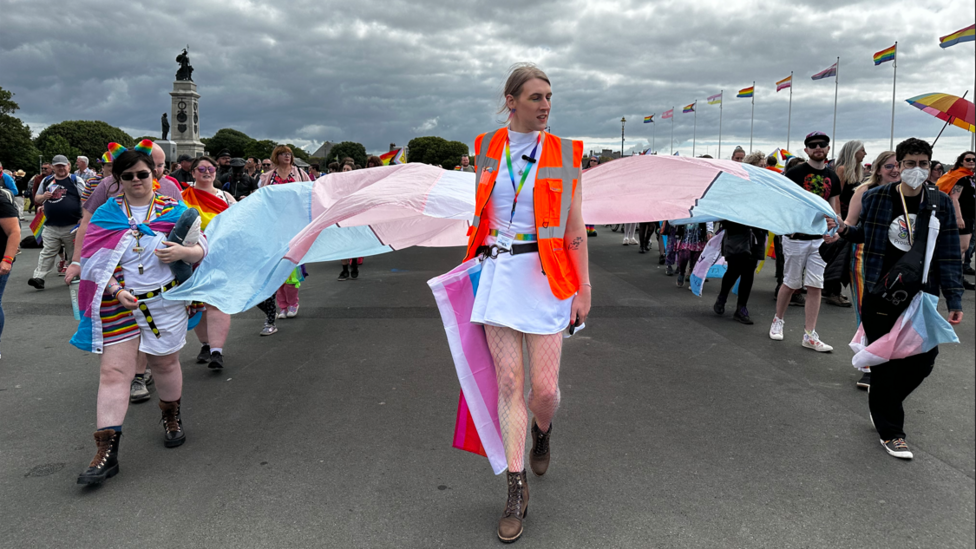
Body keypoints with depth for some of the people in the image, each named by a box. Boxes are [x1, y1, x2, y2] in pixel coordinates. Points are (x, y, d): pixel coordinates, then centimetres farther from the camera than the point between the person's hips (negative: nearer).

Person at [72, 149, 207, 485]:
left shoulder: (174, 211, 3)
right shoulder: (105, 214, 2)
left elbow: (202, 249, 5)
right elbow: (93, 262, -3)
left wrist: (182, 251, -18)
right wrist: (117, 292, -18)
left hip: (165, 302, 1)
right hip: (118, 305, 0)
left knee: (165, 363, 14)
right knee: (113, 371, -7)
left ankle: (172, 417, 41)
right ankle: (107, 452, -5)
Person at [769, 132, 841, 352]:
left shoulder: (832, 177, 11)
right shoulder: (795, 173, -5)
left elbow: (834, 209, 14)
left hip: (820, 239, 4)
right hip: (796, 238, -4)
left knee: (815, 287, 1)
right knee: (791, 284, 5)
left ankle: (810, 335, 4)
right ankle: (777, 321, 28)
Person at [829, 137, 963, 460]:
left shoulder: (941, 203, 0)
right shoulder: (875, 198, -1)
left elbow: (949, 256, 0)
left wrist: (955, 300, -4)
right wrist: (844, 230, -4)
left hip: (922, 297, 2)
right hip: (881, 294, -2)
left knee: (923, 361, 4)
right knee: (886, 363, 3)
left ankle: (883, 404, 32)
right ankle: (890, 431, 17)